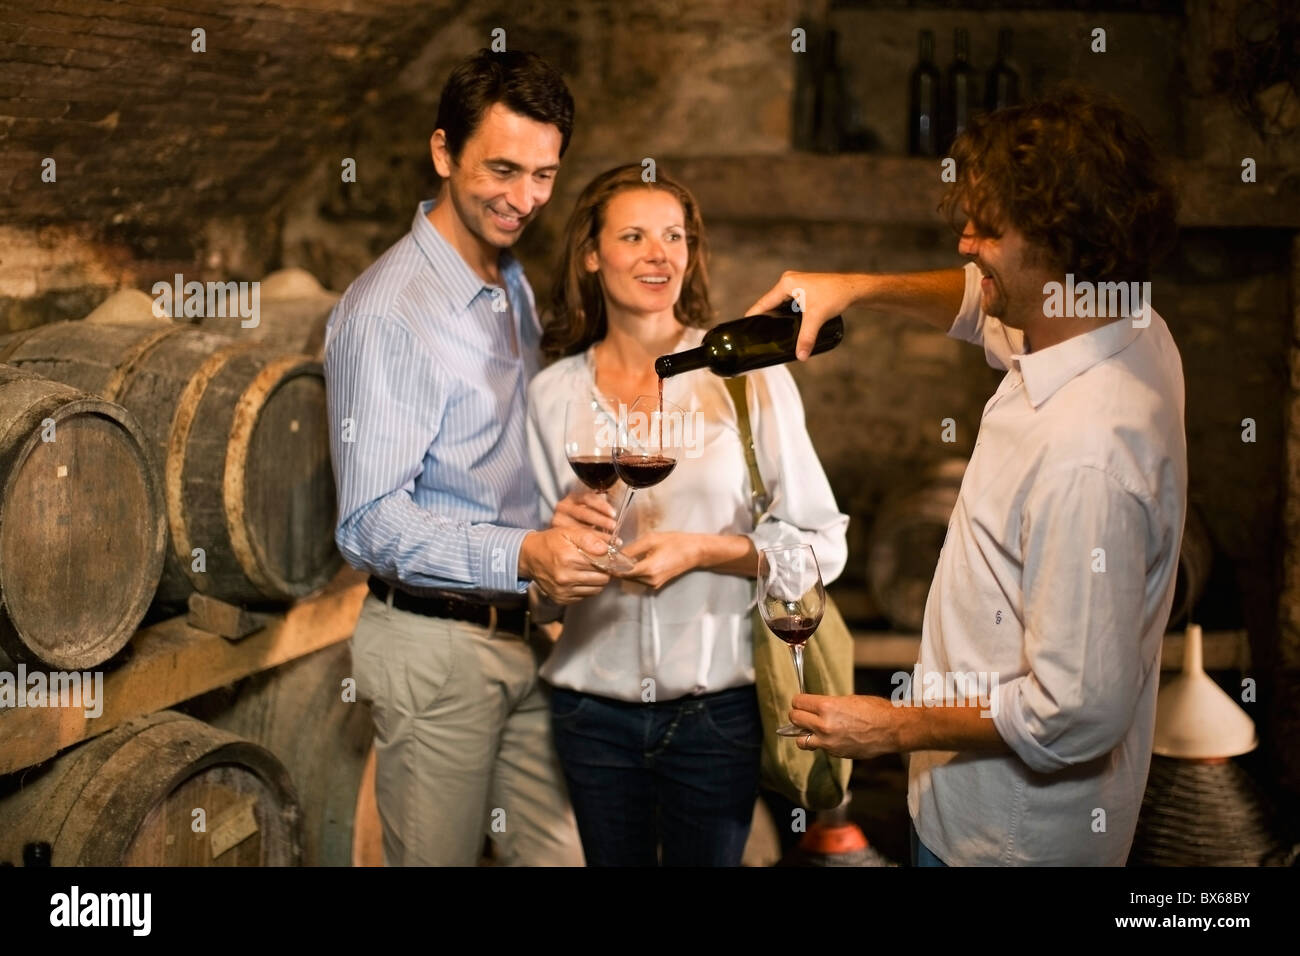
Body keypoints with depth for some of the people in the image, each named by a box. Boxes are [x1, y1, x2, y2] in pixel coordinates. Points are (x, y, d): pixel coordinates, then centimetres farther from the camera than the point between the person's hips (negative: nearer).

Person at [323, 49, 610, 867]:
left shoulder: (516, 288, 12)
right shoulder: (386, 312, -17)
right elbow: (371, 523, -21)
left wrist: (566, 524, 4)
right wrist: (524, 554, -32)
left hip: (519, 637, 7)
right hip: (435, 643, -7)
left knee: (557, 851, 10)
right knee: (436, 858, 6)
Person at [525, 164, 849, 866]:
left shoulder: (747, 373, -7)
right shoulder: (552, 394, 2)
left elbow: (822, 545, -6)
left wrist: (702, 550, -19)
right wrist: (559, 536, -10)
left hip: (716, 704, -2)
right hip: (593, 708, 2)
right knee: (614, 860, 17)